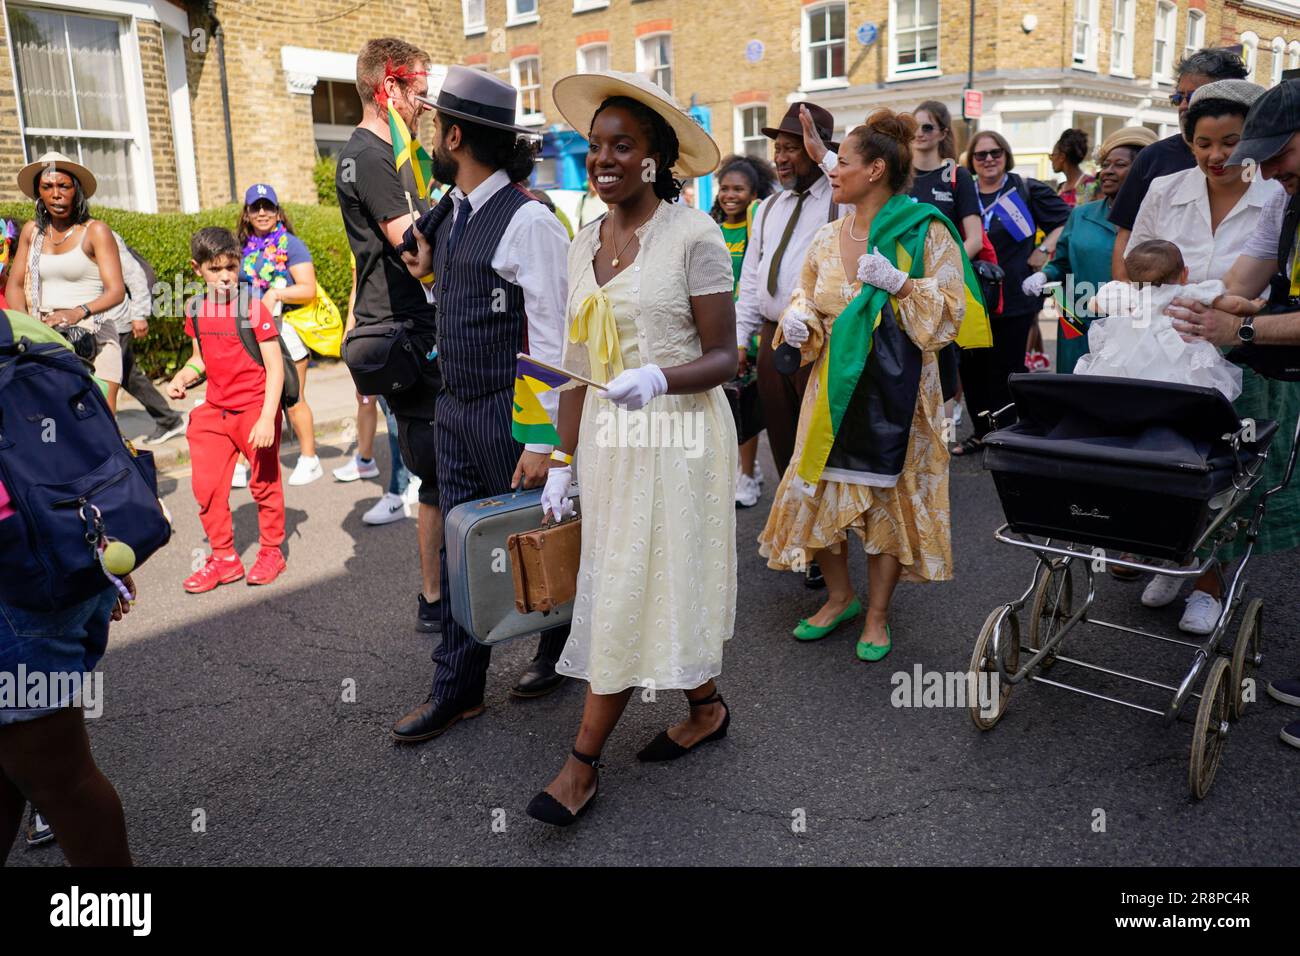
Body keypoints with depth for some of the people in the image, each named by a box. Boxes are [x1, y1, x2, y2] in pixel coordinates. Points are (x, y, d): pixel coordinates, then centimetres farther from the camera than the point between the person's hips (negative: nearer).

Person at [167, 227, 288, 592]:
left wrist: (267, 418, -21)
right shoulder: (196, 312, 5)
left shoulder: (252, 308, -13)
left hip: (255, 408, -6)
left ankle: (271, 550, 25)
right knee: (206, 486, 5)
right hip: (215, 409, 6)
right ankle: (224, 558, 19)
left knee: (264, 483, 6)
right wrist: (182, 377, -1)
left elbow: (275, 367, -15)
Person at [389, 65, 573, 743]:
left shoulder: (527, 219, -16)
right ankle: (456, 690, 25)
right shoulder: (452, 213, 10)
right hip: (454, 407, 8)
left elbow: (552, 336, -18)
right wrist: (429, 273, 4)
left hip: (511, 413, -8)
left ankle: (559, 652, 34)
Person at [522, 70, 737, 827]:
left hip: (676, 432, -7)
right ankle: (707, 707, 32)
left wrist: (657, 380, -30)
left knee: (632, 590, -4)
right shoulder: (586, 243, 10)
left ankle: (585, 763, 6)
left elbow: (724, 357, -10)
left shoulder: (694, 234, -9)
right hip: (606, 433, 7)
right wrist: (564, 461, 9)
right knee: (617, 588, 12)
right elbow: (580, 362, 11)